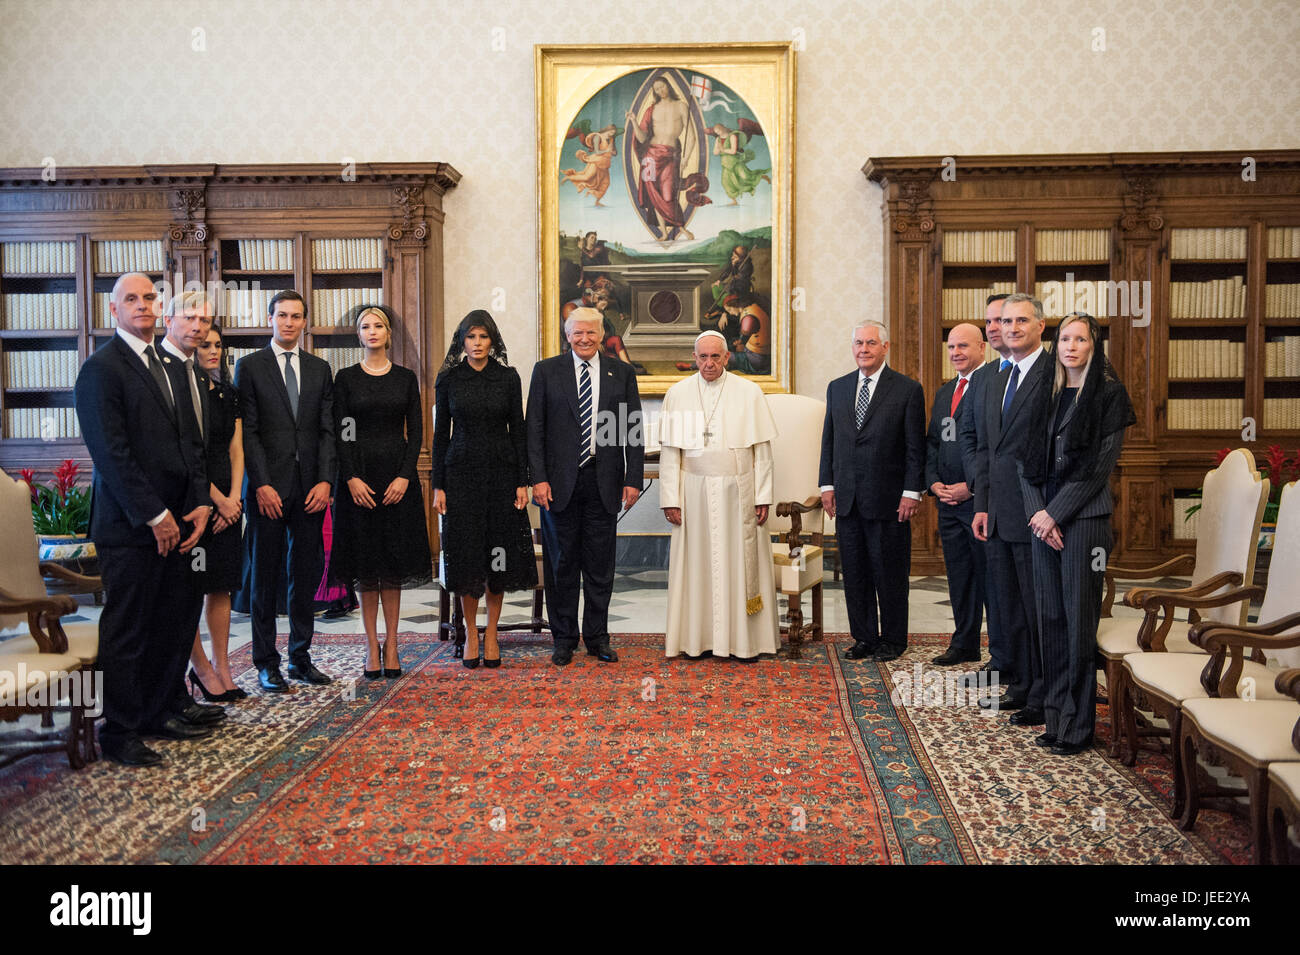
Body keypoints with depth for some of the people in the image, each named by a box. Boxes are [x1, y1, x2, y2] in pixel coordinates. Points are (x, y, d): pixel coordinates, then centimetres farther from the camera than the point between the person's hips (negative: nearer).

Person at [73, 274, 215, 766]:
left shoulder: (167, 368, 17)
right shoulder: (101, 369, -8)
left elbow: (189, 440, 16)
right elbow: (111, 453, -15)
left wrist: (200, 503, 5)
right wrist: (154, 515, -15)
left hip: (174, 521, 7)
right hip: (131, 524, -7)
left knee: (175, 620, 11)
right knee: (126, 629, 1)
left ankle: (158, 710, 25)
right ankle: (119, 733, 12)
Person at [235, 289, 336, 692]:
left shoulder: (319, 369, 12)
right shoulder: (250, 366, 2)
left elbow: (328, 430, 8)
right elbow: (247, 431, -4)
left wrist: (325, 481, -4)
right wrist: (262, 485, -12)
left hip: (311, 488, 3)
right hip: (268, 488, -3)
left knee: (307, 575, 7)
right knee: (265, 576, 3)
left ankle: (300, 658, 18)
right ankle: (266, 663, 12)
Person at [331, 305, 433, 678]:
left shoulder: (405, 378, 6)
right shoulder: (346, 378, 3)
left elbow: (415, 432, 3)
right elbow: (340, 433, -1)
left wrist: (404, 477, -9)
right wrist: (351, 478, -12)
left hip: (398, 475, 1)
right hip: (359, 475, -1)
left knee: (394, 565, 3)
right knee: (366, 566, 3)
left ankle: (391, 644, 11)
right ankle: (372, 646, 10)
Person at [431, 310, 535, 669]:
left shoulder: (508, 377, 2)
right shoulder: (448, 379, 2)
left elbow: (518, 430, 3)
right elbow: (441, 433, 4)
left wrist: (522, 481, -3)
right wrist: (438, 485, -1)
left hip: (501, 472, 0)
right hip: (461, 472, 0)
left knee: (499, 553, 3)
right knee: (466, 554, 2)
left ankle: (491, 635, 14)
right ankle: (471, 635, 15)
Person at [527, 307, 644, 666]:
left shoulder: (622, 374, 8)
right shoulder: (546, 371, 4)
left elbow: (634, 431, 7)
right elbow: (534, 429, 0)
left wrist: (633, 478, -1)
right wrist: (538, 478, -8)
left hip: (604, 482, 1)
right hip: (560, 482, -1)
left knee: (600, 565, 7)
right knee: (561, 563, 6)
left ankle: (598, 637, 19)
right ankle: (564, 639, 18)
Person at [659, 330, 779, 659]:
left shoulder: (749, 392, 2)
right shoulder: (678, 394, 4)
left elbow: (762, 450, 2)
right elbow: (669, 450, 4)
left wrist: (763, 496, -3)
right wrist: (671, 499, -2)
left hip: (738, 491, 0)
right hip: (694, 491, 1)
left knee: (740, 562, 3)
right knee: (697, 564, 4)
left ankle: (743, 640, 12)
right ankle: (697, 637, 14)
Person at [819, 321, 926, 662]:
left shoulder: (908, 390, -2)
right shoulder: (837, 388, 11)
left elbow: (916, 447, -4)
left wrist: (911, 492, -10)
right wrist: (827, 484, 6)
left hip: (888, 500, -4)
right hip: (847, 500, 4)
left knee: (890, 573, 4)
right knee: (854, 573, 10)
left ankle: (892, 640, 17)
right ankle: (864, 637, 21)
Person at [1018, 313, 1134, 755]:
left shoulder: (1108, 395, -3)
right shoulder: (1046, 395, 13)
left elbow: (1100, 465, -10)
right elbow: (1027, 460, 9)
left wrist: (1054, 513, -12)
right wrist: (1037, 512, -4)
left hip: (1084, 518, -5)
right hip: (1043, 518, 5)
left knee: (1079, 617, -2)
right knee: (1049, 616, 7)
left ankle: (1078, 725, 7)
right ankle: (1054, 715, 16)